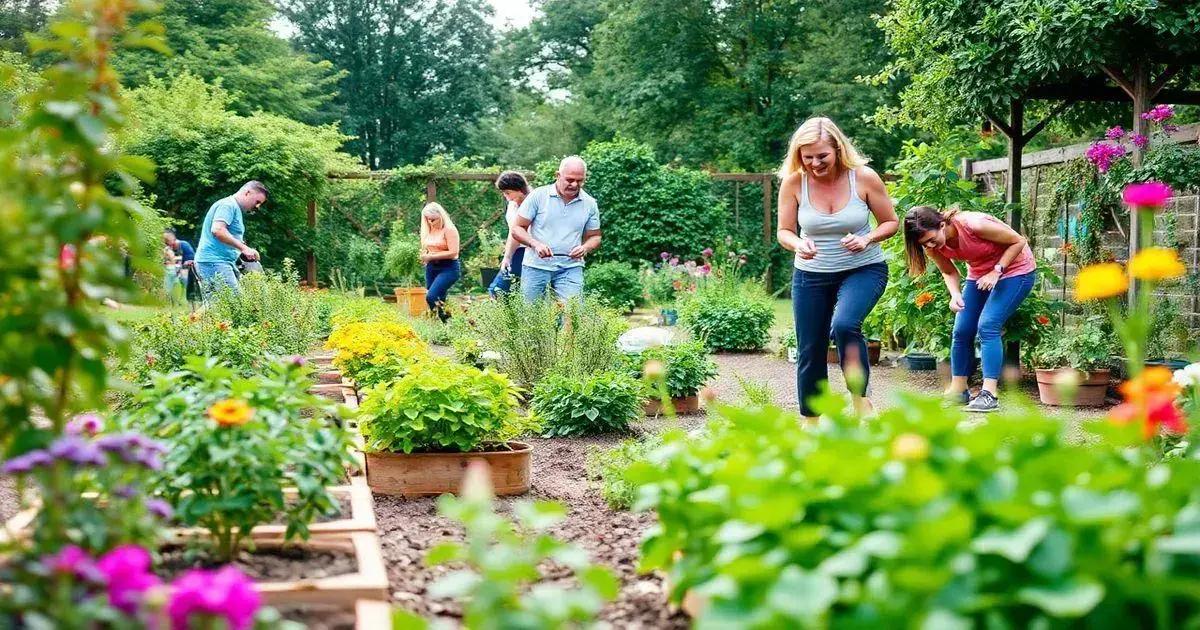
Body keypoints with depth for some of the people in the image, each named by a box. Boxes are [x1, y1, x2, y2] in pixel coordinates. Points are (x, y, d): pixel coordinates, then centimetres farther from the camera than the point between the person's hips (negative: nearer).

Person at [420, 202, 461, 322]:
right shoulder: (429, 230, 11)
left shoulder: (449, 230, -10)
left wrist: (432, 256, -18)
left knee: (431, 296, -22)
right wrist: (424, 256, 1)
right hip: (431, 268, 7)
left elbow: (453, 252, -17)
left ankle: (447, 321, -13)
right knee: (439, 300, 5)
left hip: (448, 268, -7)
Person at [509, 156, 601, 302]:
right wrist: (535, 244, -19)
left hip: (570, 268, 1)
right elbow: (517, 229, -1)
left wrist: (585, 248, -9)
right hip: (536, 266, -1)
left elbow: (594, 236, 15)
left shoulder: (590, 204, 5)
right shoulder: (538, 195, -3)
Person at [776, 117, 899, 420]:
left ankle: (861, 399, -14)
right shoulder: (793, 183, -10)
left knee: (844, 325, -31)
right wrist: (799, 245, -24)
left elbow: (891, 222, -2)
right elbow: (784, 232, -1)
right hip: (811, 274, 3)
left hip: (864, 270, -3)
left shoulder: (864, 178, -13)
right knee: (810, 352, 6)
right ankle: (810, 423, 24)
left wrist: (867, 239, -22)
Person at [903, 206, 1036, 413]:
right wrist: (955, 294, -18)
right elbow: (949, 272, 3)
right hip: (979, 274, 7)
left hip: (1015, 269, -7)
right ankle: (958, 390, 10)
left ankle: (989, 394, -22)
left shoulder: (974, 225, -34)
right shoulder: (933, 247, -15)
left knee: (987, 326, -21)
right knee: (961, 331, -2)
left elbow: (1018, 241, -21)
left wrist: (996, 271, -27)